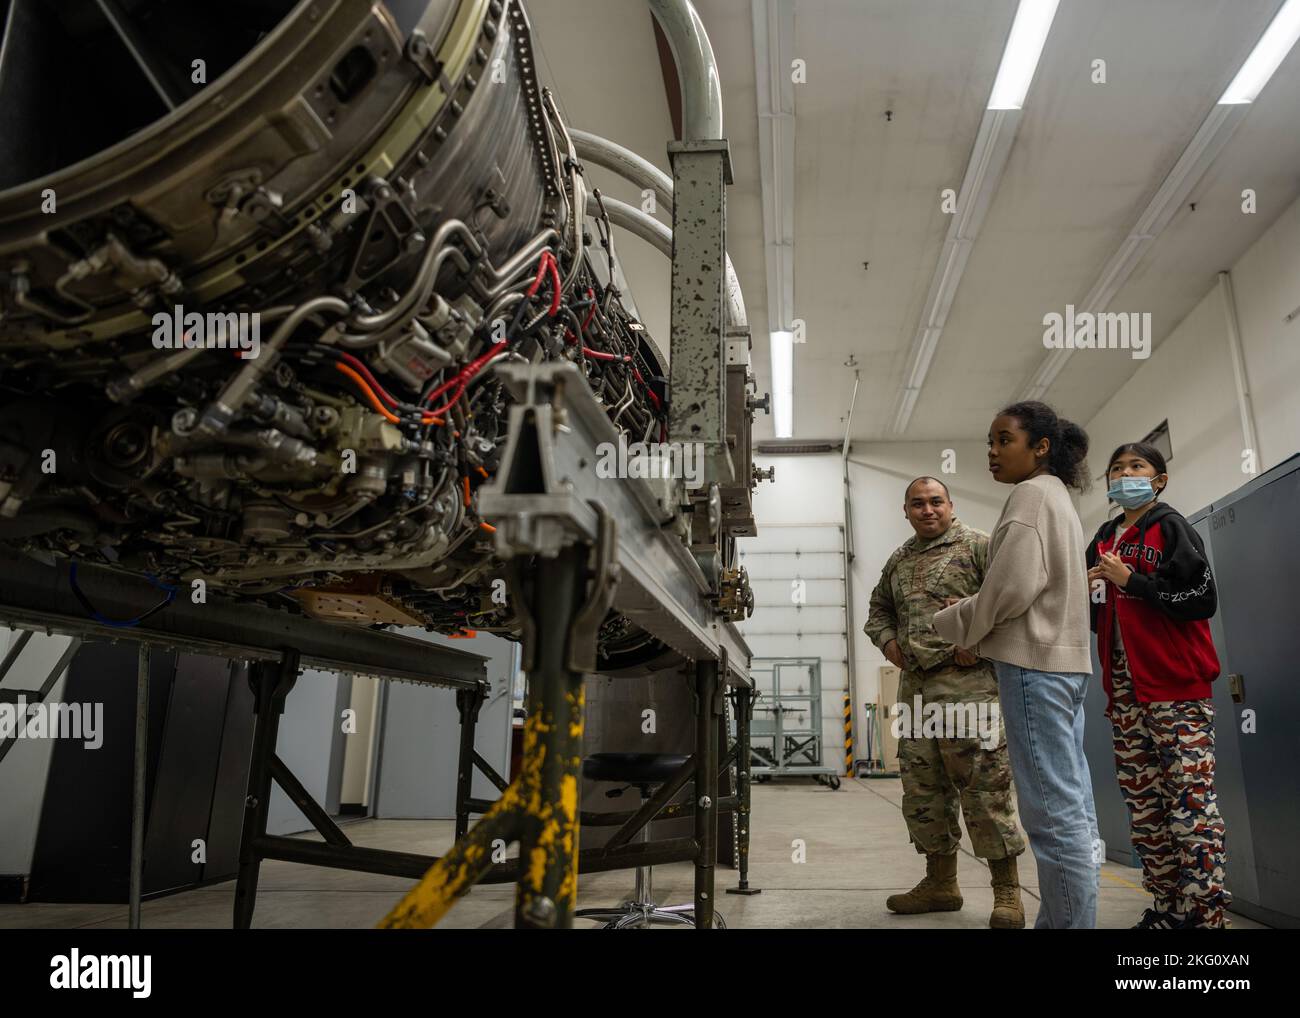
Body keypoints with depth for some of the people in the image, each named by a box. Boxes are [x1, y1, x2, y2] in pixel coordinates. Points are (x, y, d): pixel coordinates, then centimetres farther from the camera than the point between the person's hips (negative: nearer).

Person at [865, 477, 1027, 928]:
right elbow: (879, 609, 29)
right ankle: (940, 883, 24)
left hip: (967, 683, -7)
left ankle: (1007, 893, 6)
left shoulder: (977, 545, -1)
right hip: (914, 686, 7)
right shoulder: (898, 561, 18)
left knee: (984, 786, -6)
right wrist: (887, 640, 11)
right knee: (922, 788, 11)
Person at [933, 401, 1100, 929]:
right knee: (1072, 807, 10)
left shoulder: (1030, 494, -8)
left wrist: (953, 623, -2)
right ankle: (1064, 917, 17)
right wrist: (976, 612, 13)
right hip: (1065, 660, 10)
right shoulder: (1057, 498, 22)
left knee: (1053, 813, -9)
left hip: (1034, 663, -10)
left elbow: (1013, 587, -17)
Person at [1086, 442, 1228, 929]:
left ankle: (1205, 911, -2)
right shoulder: (1103, 540, 18)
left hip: (1176, 686, -6)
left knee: (1190, 799, -7)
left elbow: (1202, 598, -10)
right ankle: (1166, 906, 15)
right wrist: (1087, 593, 3)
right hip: (1124, 689, 6)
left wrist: (1131, 580, -13)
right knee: (1142, 803, 8)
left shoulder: (1170, 527, 0)